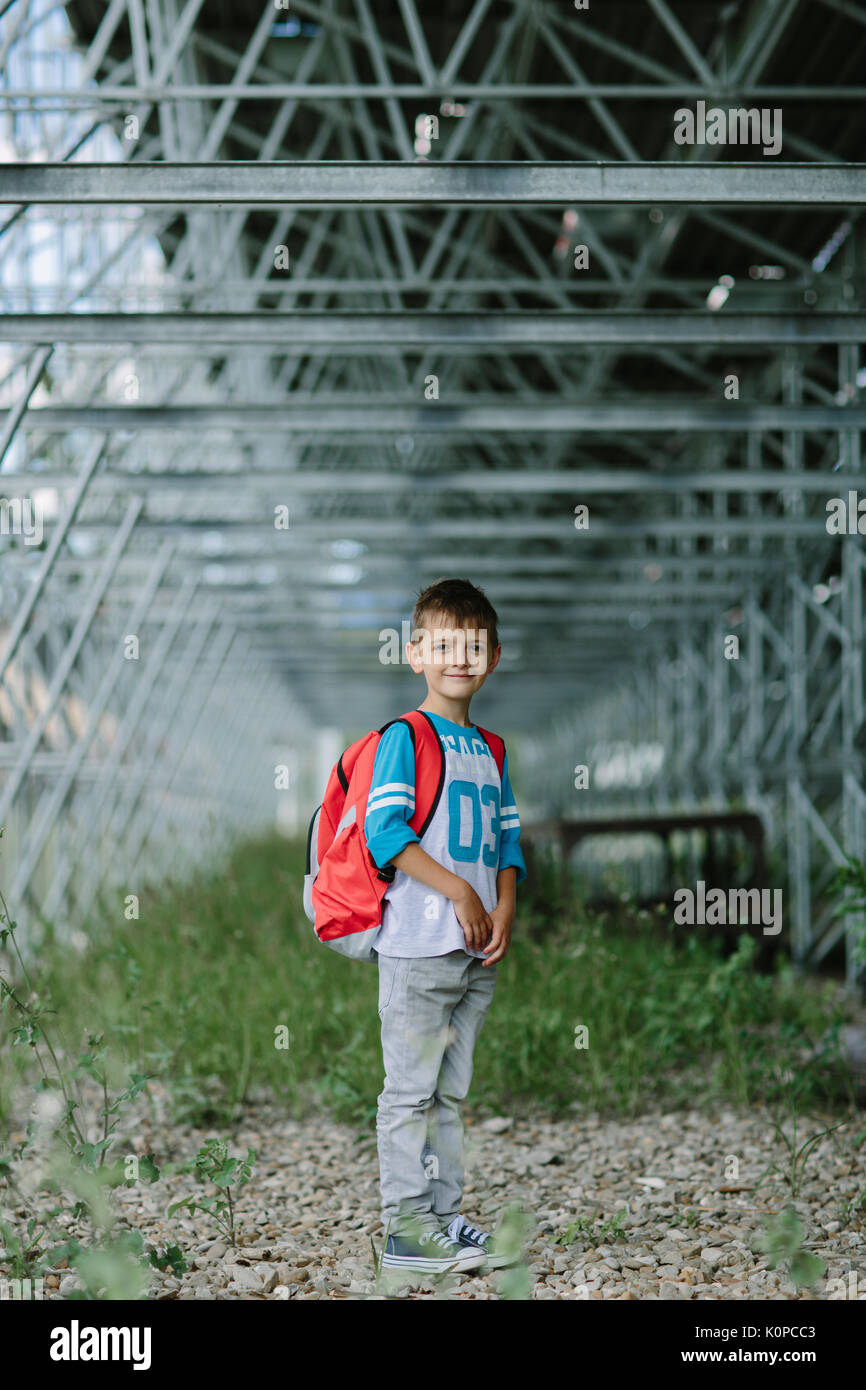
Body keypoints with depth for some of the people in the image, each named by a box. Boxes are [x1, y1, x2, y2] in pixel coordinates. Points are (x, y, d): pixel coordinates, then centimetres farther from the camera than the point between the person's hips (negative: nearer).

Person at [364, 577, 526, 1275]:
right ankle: (406, 1228, 1)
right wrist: (458, 890, -18)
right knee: (411, 1089, -3)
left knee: (451, 1091, 12)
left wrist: (505, 910, 0)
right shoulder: (404, 738, -6)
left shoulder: (491, 749, 16)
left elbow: (508, 839, 17)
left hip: (479, 952, 7)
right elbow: (384, 831, -15)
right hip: (418, 947, -7)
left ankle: (445, 1214, 19)